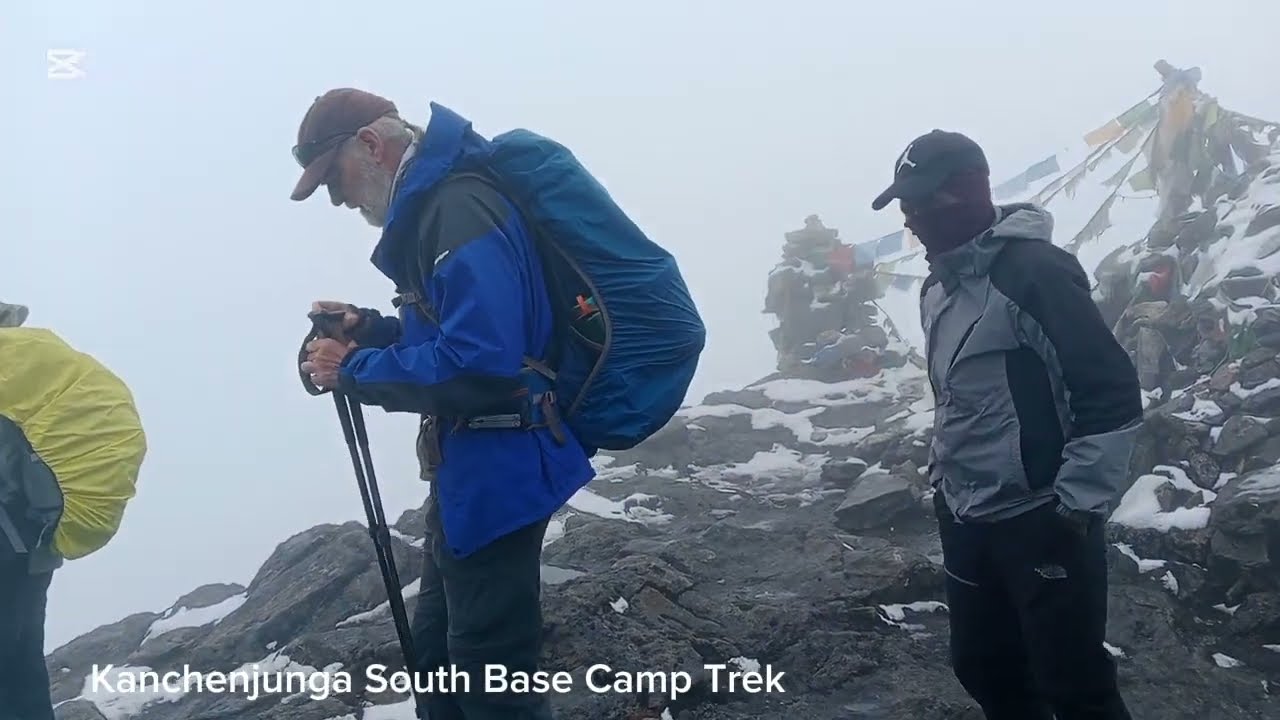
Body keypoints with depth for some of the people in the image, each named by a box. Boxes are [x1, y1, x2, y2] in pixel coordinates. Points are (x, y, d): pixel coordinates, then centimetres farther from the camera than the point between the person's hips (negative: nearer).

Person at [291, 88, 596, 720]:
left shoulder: (458, 209, -20)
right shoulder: (429, 206, 13)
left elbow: (479, 365, -30)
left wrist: (354, 372, -19)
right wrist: (369, 330, 7)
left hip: (497, 471, -11)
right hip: (469, 468, 11)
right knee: (436, 653, 22)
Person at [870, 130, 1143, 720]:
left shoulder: (1033, 271, -18)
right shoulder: (939, 285, 9)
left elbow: (1113, 395, -20)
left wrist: (1078, 504, -19)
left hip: (1040, 521, -8)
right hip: (965, 518, 9)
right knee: (984, 669, 16)